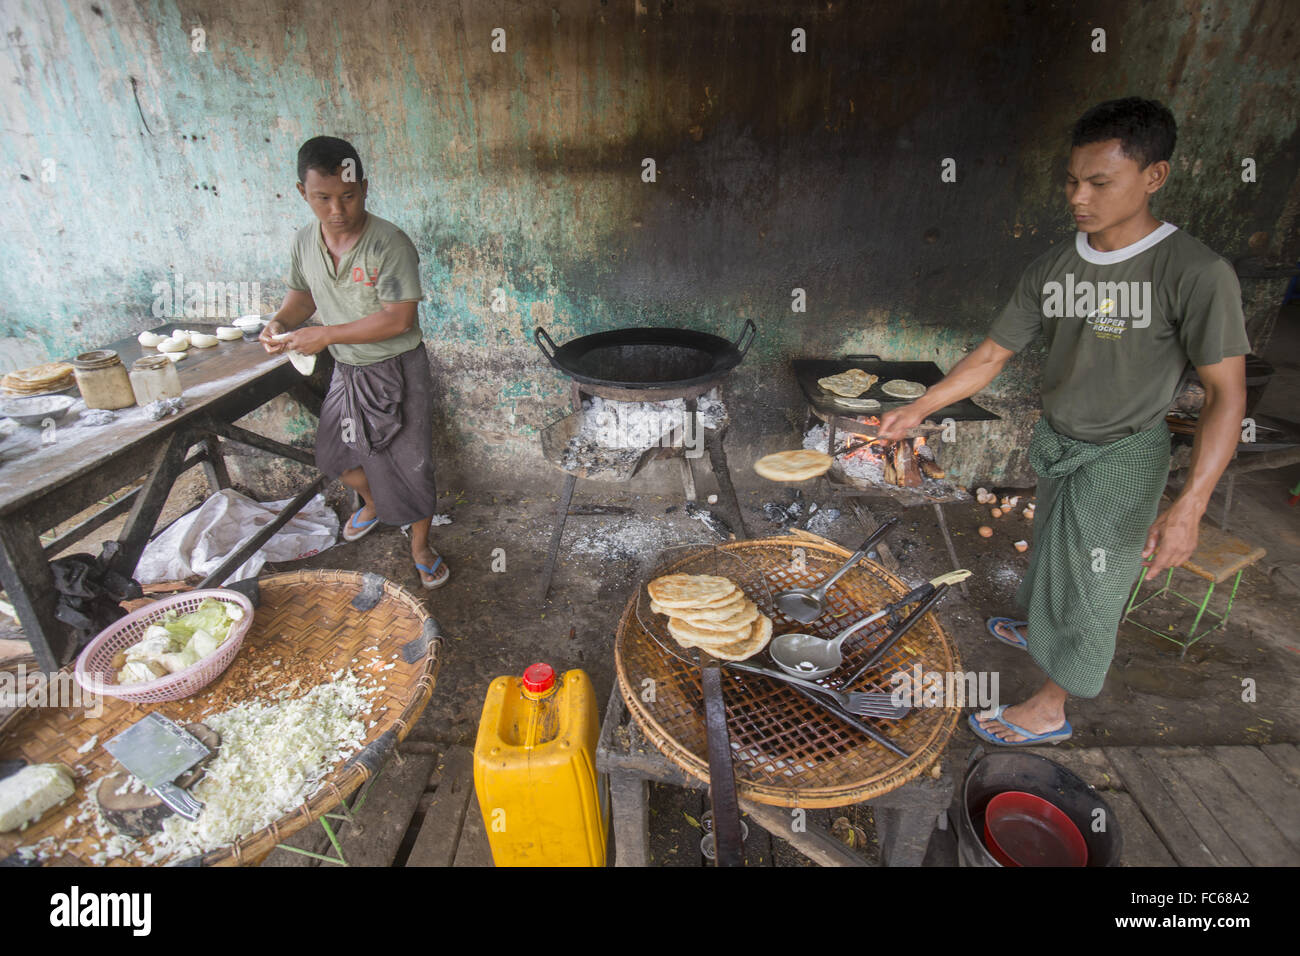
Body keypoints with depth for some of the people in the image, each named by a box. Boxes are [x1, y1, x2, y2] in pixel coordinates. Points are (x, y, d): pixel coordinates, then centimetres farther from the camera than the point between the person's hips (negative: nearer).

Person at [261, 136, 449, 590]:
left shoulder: (389, 244, -23)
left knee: (407, 463, 2)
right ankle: (372, 502, 52)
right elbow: (303, 294, 14)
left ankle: (420, 547, 23)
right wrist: (282, 322, -8)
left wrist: (325, 335, -26)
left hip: (396, 370, -7)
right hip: (346, 370, 7)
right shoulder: (305, 242, -2)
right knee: (336, 456, 21)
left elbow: (398, 319, -27)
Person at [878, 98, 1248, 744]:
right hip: (1056, 442, 5)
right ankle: (1044, 633, 51)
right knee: (1053, 552, 24)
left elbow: (1226, 393, -19)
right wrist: (914, 412, -8)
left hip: (1122, 455, -5)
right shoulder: (1050, 269, -5)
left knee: (1085, 582, 7)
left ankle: (1048, 709, 25)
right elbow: (991, 356, -1)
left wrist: (1188, 507, -27)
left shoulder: (1195, 274, -22)